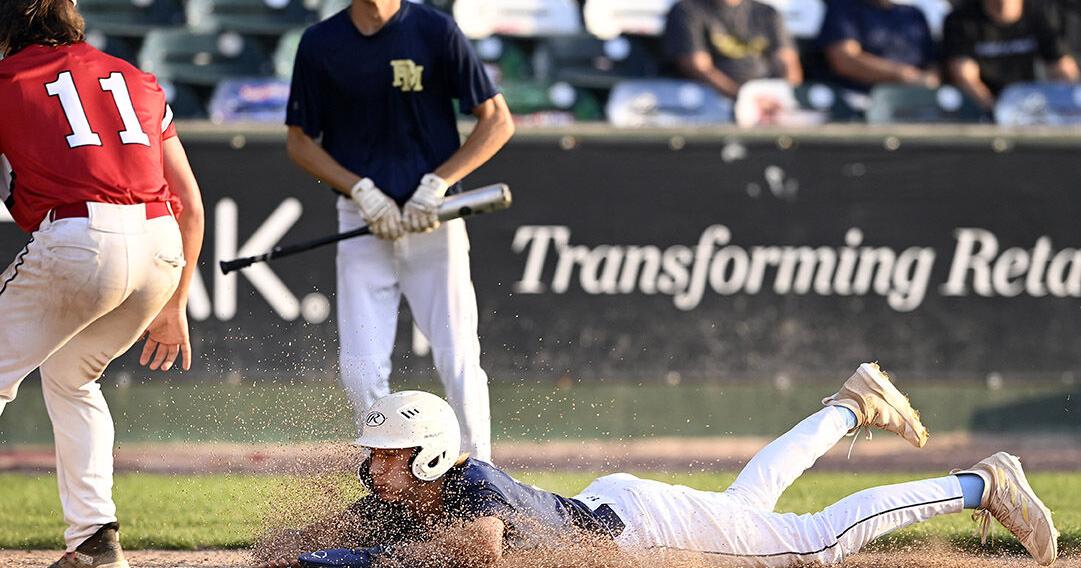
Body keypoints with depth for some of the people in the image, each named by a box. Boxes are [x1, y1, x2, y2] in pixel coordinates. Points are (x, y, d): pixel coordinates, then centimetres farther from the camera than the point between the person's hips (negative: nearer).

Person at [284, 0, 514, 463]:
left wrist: (437, 183, -12)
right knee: (361, 371, -6)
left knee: (458, 361, -5)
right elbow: (301, 142, 8)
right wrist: (361, 190, -7)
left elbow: (498, 121, -1)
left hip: (434, 220, -2)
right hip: (362, 224, 2)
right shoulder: (320, 43, 2)